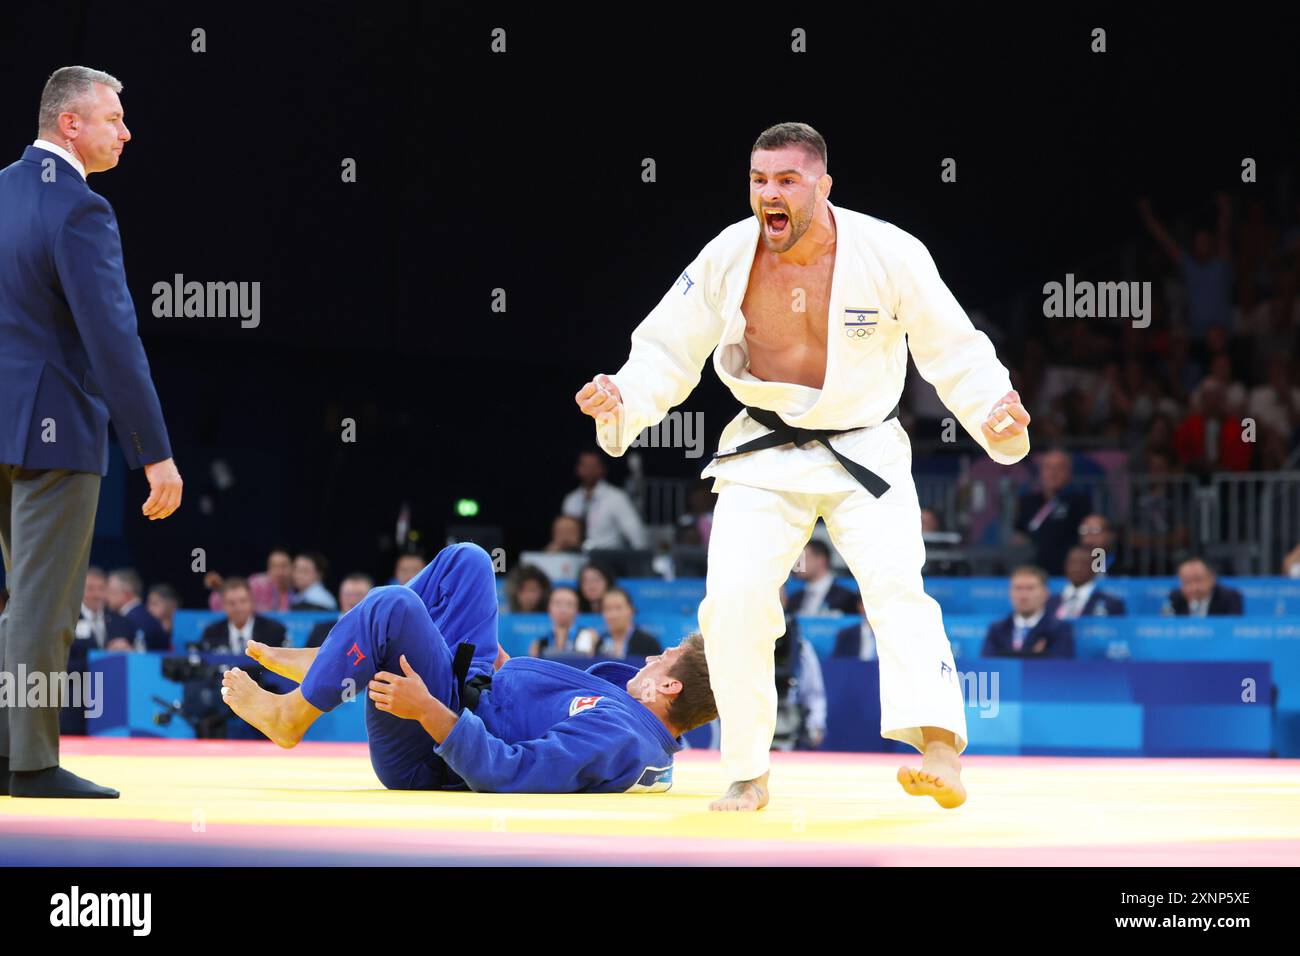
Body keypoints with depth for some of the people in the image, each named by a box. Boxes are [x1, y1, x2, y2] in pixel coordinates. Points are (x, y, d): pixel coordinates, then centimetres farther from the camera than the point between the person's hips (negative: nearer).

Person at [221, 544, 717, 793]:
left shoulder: (617, 737, -32)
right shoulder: (654, 743, -2)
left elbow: (505, 772, -38)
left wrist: (427, 710, -36)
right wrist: (499, 662, 24)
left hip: (421, 755, -9)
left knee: (392, 606, -26)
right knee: (465, 560, 8)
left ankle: (290, 716, -2)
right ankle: (329, 663, 12)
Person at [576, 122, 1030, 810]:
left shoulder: (889, 255, -16)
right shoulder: (727, 258, -10)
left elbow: (953, 350, -7)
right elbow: (668, 352, 1)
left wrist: (994, 412, -25)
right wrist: (620, 401, -19)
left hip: (865, 450, -2)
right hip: (763, 455, 2)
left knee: (895, 584, -24)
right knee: (733, 598, -13)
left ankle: (940, 749, -37)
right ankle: (748, 774, 3)